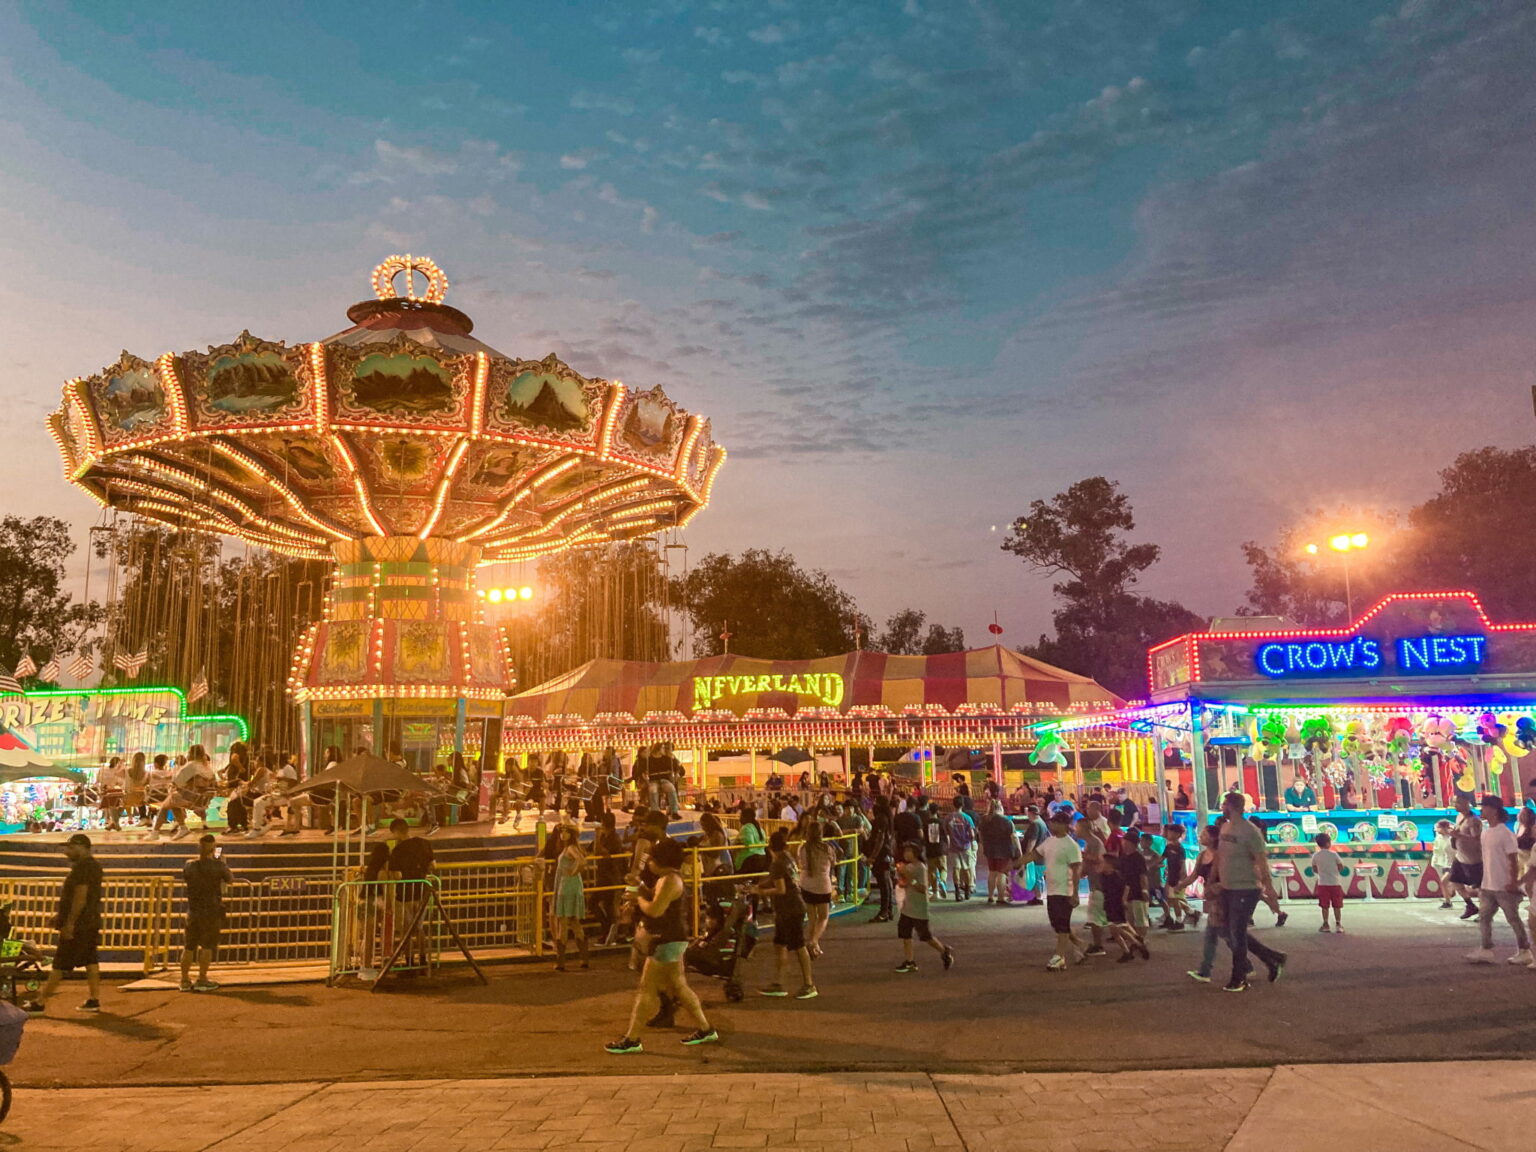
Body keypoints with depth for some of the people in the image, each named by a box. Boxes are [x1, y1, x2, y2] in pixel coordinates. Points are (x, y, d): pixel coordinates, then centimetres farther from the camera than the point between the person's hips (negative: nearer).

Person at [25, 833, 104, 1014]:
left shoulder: (82, 867, -17)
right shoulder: (93, 865, 14)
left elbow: (80, 898, -22)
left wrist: (69, 923, -21)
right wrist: (61, 914, 23)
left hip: (78, 925, -10)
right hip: (91, 923, 10)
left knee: (60, 965, -3)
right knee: (91, 961, 8)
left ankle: (41, 1003, 2)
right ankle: (94, 1000, 10)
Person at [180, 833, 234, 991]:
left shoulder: (189, 866, -5)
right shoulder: (219, 866, -14)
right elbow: (231, 880, 1)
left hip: (193, 911, 3)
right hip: (212, 911, -3)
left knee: (189, 946, 11)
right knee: (207, 946, 5)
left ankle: (185, 980, 16)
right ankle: (202, 980, 5)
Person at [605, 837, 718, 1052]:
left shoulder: (669, 880, -20)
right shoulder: (666, 879, 14)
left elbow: (655, 909, -28)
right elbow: (658, 903, 18)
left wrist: (639, 898, -11)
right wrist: (641, 891, 6)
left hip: (667, 943, -11)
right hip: (668, 941, 11)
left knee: (646, 989, -5)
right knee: (678, 988, 15)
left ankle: (632, 1040, 1)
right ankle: (705, 1030, 21)